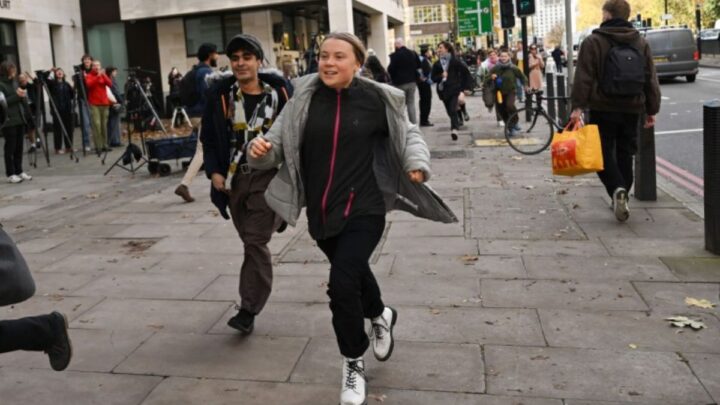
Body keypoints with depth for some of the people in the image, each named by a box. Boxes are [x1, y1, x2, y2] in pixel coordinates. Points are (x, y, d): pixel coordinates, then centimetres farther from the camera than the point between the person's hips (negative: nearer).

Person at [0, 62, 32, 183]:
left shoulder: (14, 82, 15)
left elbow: (24, 101, 18)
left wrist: (23, 95, -3)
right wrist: (16, 96, -18)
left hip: (20, 119, 6)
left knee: (19, 147, 9)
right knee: (10, 148, -2)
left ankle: (19, 171, 17)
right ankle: (10, 174, 4)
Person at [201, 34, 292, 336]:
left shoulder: (279, 92, -3)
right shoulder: (220, 95, 1)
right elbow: (208, 137, 7)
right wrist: (214, 171, -4)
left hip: (267, 177, -3)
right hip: (234, 178, 3)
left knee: (255, 242, -9)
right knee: (251, 241, 15)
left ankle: (248, 310, -3)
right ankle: (254, 298, 34)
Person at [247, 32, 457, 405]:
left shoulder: (376, 98, -9)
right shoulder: (305, 98, -4)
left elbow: (407, 132, 6)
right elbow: (280, 140, -3)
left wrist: (417, 161, -12)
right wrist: (261, 149, -24)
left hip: (363, 209, -4)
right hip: (321, 210, 4)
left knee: (342, 284, -14)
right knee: (353, 270, 25)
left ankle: (353, 363, 11)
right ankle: (380, 315, 57)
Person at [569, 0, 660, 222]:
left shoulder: (593, 42, -6)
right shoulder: (641, 43, 10)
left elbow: (583, 78, -12)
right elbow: (651, 80, 11)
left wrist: (578, 106, -11)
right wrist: (652, 110, 15)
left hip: (603, 108, -4)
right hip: (632, 109, 4)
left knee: (604, 152, 2)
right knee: (625, 154, 13)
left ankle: (617, 189, -21)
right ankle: (621, 197, 19)